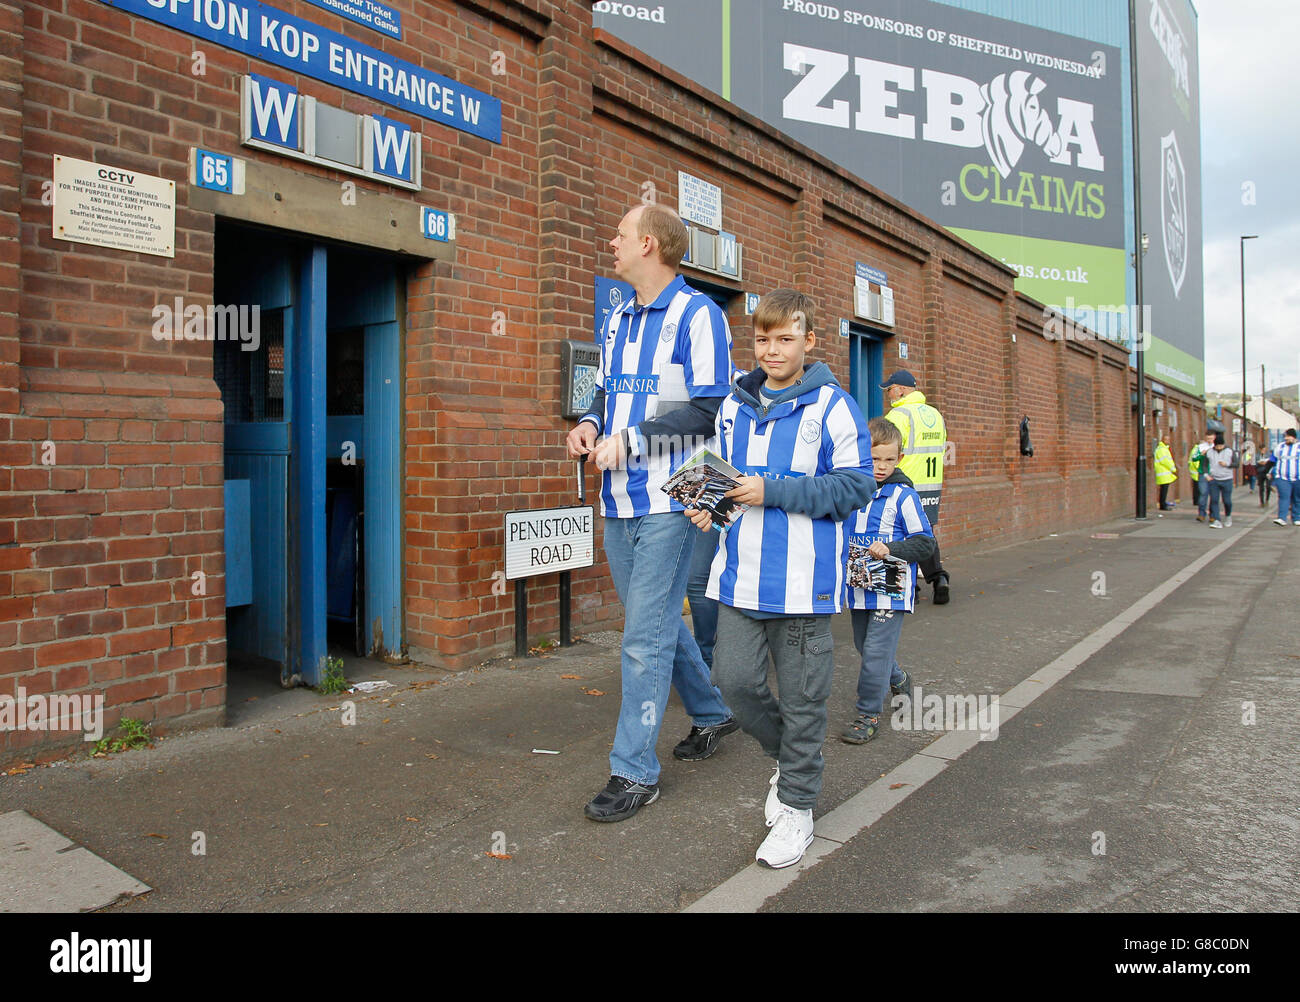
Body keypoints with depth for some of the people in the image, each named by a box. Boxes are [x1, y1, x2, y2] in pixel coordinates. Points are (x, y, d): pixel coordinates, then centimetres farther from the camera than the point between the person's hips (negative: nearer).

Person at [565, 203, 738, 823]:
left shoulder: (697, 313, -8)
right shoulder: (618, 319, 17)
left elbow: (710, 407, -15)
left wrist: (632, 436, -18)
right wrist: (590, 424, 2)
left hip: (668, 499, -8)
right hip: (618, 499, 8)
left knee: (645, 637, -6)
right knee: (656, 621, 18)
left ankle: (635, 771, 6)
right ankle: (711, 713, 38)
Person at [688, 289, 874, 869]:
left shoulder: (833, 406, -6)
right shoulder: (734, 405, 11)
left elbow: (855, 488, -12)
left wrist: (772, 491, -19)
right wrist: (707, 504, -1)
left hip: (802, 581, -5)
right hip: (740, 575, 5)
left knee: (802, 696, 6)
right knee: (734, 678, 5)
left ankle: (797, 805, 25)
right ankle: (786, 754, 34)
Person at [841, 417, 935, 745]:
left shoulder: (902, 495, -9)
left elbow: (925, 542, -8)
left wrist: (891, 550, -21)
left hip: (890, 590, -6)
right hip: (858, 587, 6)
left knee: (876, 651, -6)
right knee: (865, 645, 19)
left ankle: (868, 713, 8)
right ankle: (899, 681, 45)